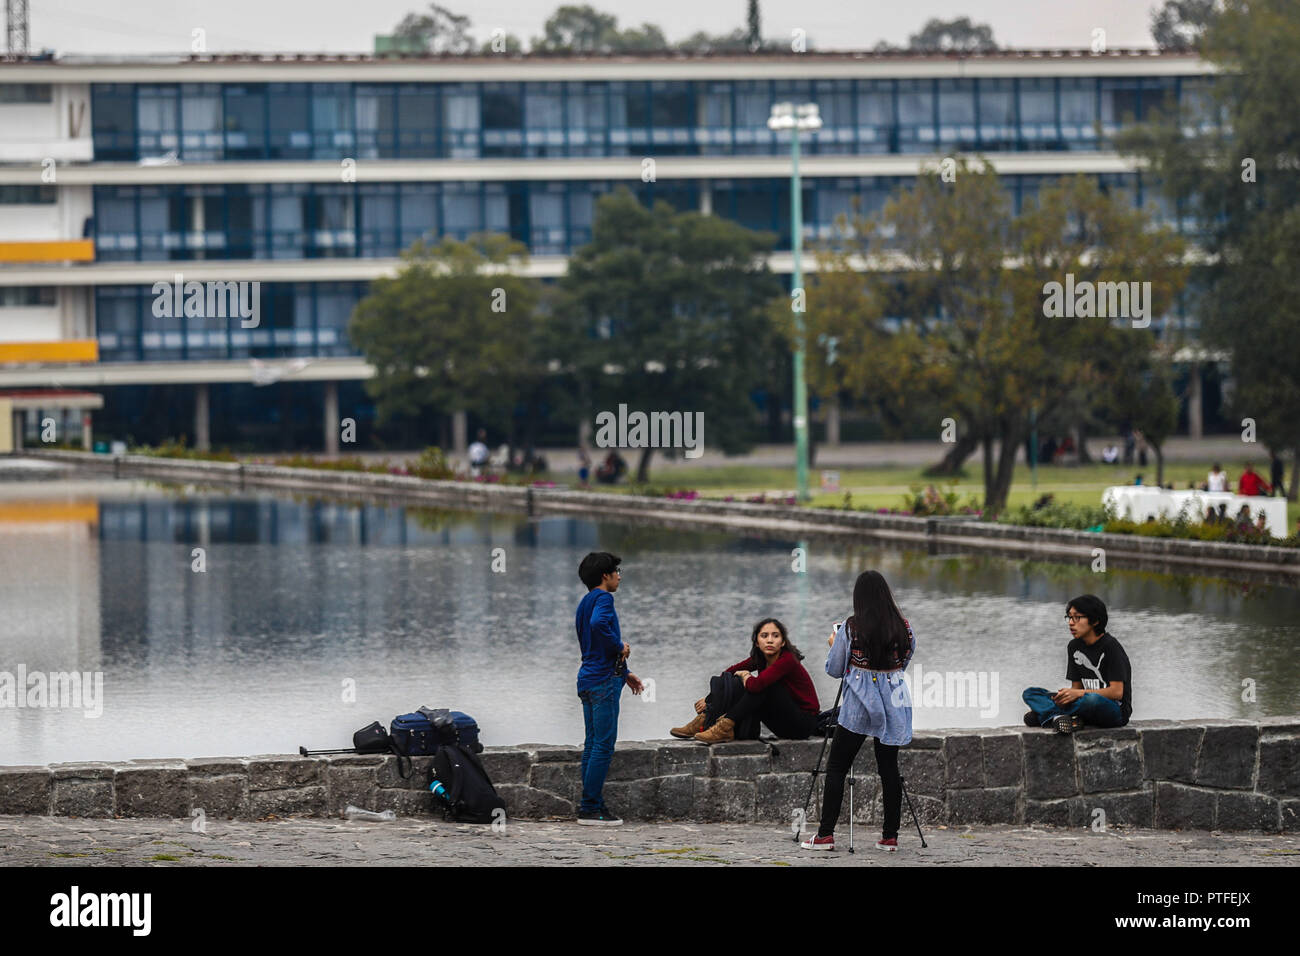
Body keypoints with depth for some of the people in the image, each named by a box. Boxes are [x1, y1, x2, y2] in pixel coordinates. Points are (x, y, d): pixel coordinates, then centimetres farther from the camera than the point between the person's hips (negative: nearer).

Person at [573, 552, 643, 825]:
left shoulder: (586, 602, 20)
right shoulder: (603, 598, -10)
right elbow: (599, 623, -33)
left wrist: (625, 673, 29)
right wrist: (620, 646, -18)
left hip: (588, 679, 10)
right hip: (604, 680, -10)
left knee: (593, 744, 12)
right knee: (604, 745, -8)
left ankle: (590, 805, 13)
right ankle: (591, 808, -9)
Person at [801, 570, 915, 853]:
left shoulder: (850, 629, -9)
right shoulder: (903, 627, 0)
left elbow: (834, 670, 1)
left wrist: (833, 644, 18)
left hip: (859, 705, -3)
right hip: (893, 704, 3)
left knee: (836, 767, 4)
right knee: (889, 767, 9)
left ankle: (825, 834, 1)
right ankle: (890, 835, 8)